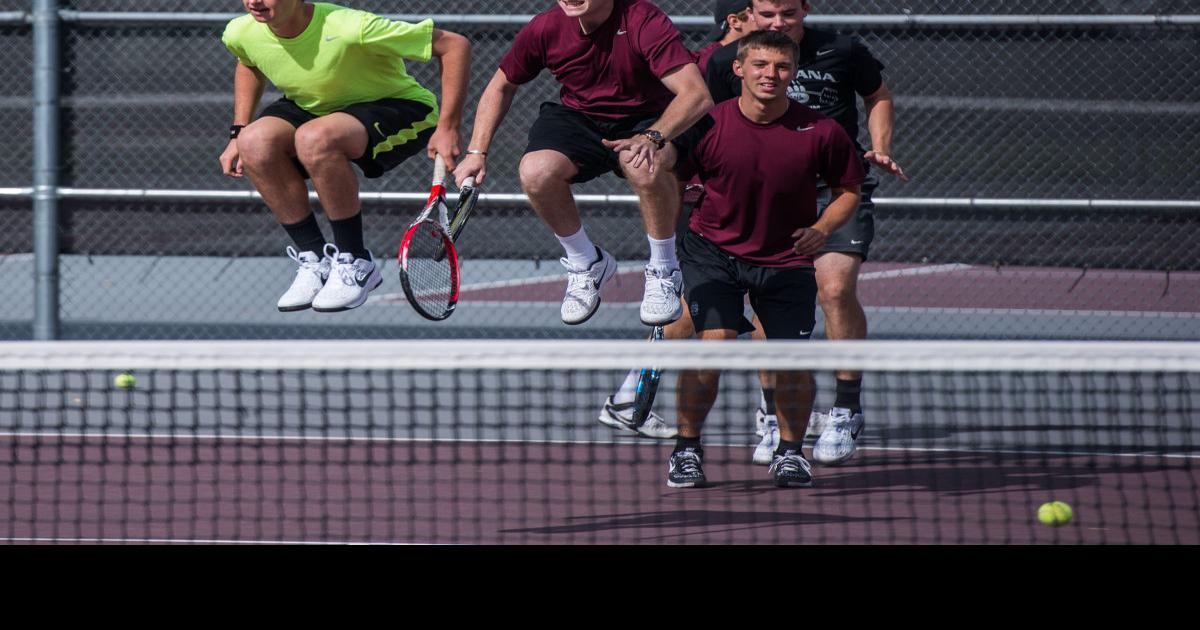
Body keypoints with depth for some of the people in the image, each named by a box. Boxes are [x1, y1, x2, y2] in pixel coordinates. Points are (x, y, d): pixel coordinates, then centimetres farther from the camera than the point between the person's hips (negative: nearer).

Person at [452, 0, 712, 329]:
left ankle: (664, 273, -12)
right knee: (535, 171, -29)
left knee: (645, 167, -39)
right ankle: (586, 265, 0)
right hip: (578, 117, 3)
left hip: (650, 120, -3)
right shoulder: (544, 28, -13)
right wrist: (476, 153, -3)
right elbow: (501, 86, 6)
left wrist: (652, 138, -50)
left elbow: (696, 95, -34)